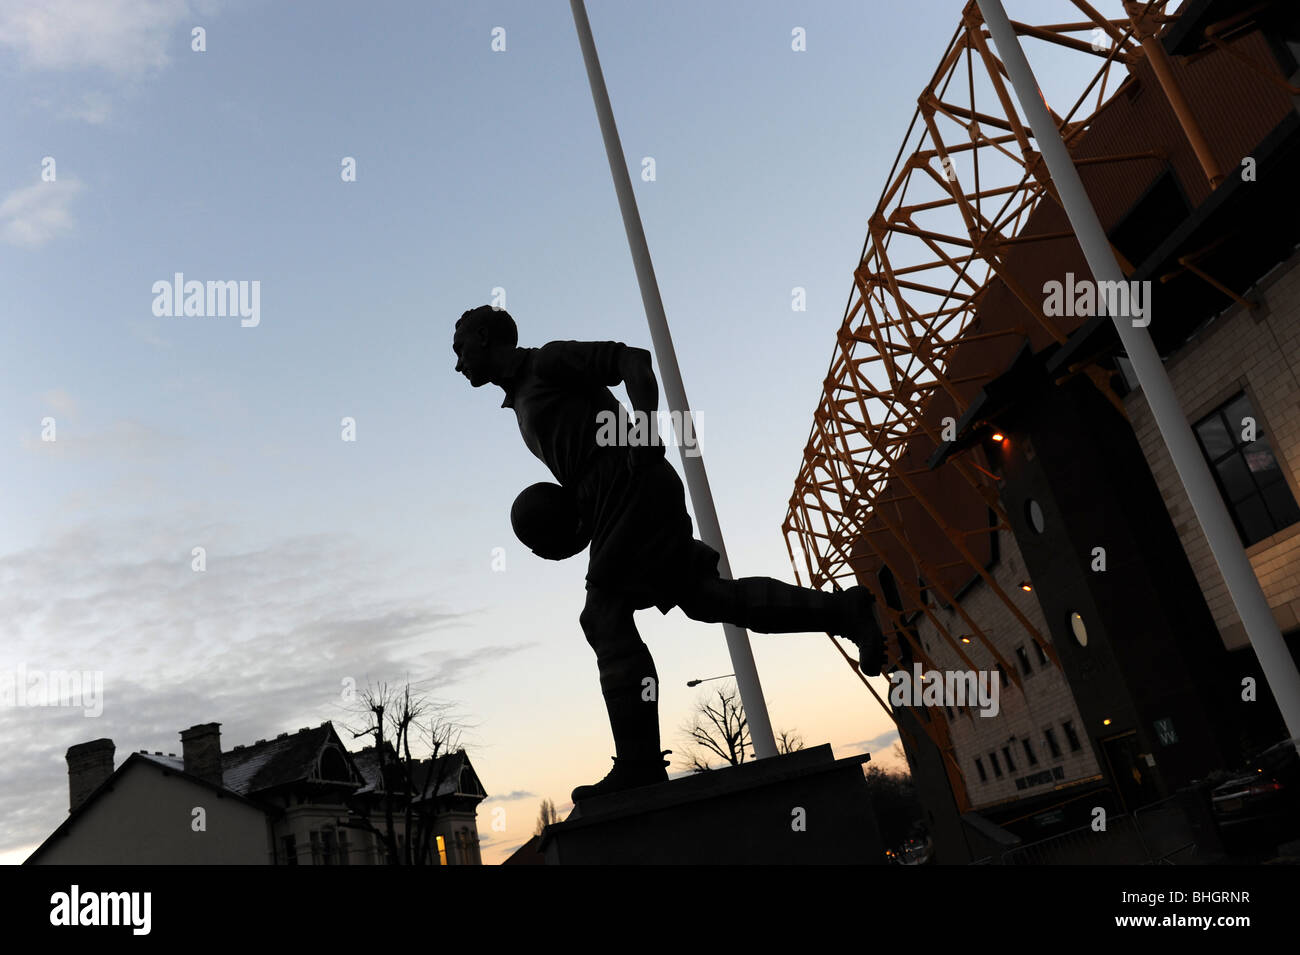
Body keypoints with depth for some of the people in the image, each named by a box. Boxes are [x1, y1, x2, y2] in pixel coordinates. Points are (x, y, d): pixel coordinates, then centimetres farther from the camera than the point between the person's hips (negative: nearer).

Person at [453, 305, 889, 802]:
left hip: (635, 489, -9)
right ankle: (846, 609, 3)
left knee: (606, 617, -12)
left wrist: (644, 431, -23)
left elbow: (634, 361, -9)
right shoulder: (524, 405, 31)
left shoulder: (548, 361, 4)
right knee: (703, 595, 3)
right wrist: (576, 537, 17)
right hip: (621, 500, 9)